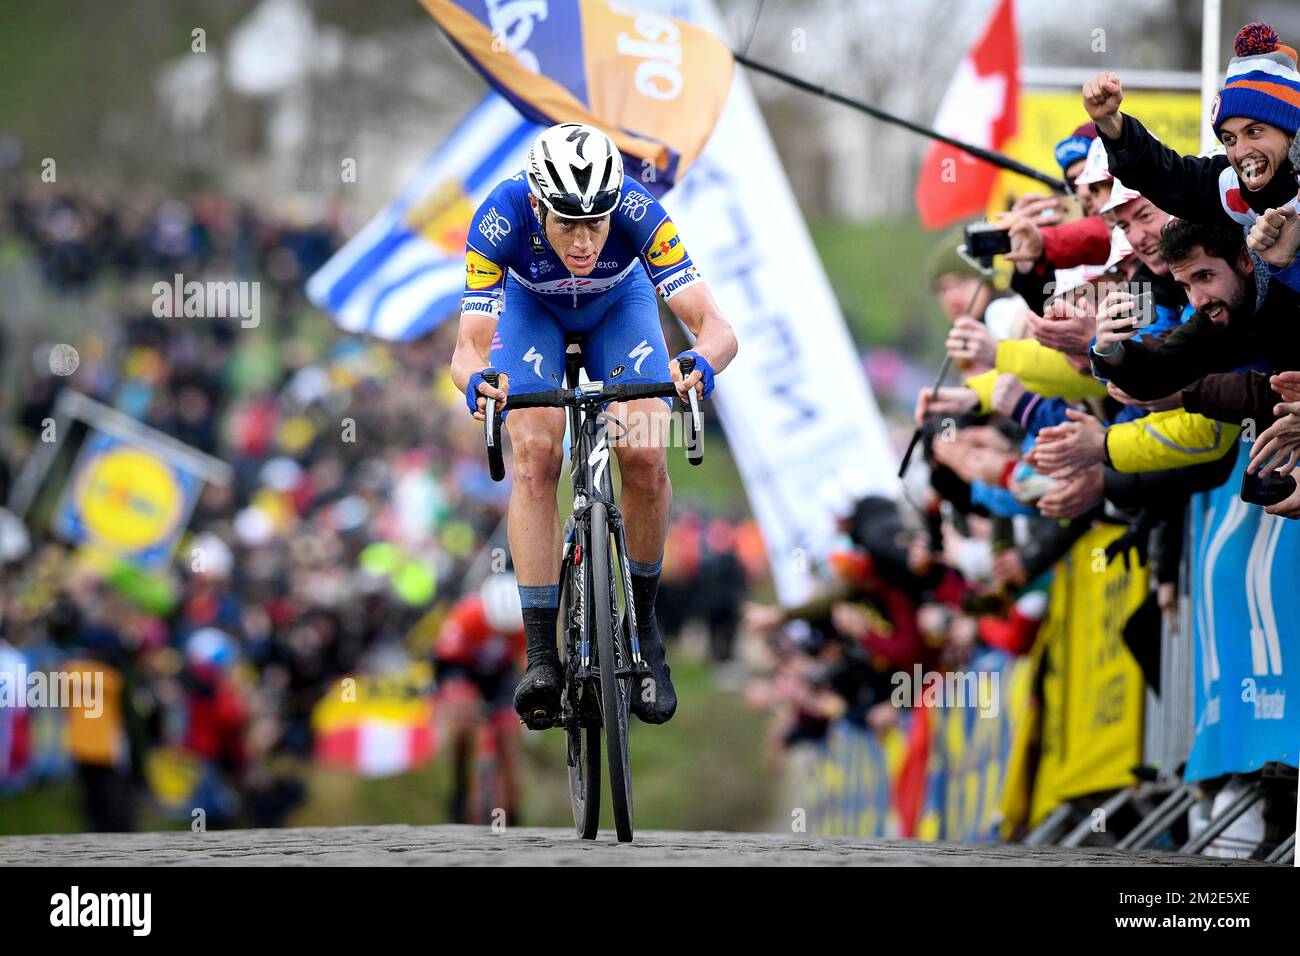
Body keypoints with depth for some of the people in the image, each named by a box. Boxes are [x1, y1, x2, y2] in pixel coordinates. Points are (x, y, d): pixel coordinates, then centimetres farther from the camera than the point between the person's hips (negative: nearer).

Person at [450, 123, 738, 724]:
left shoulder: (637, 213, -38)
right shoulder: (501, 219, -38)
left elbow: (716, 328, -42)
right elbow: (469, 344, -40)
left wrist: (699, 364, -65)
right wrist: (476, 380, -64)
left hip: (618, 302, 0)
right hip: (530, 304, 0)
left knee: (644, 457, -20)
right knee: (536, 455, -22)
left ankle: (642, 621, 4)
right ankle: (540, 656, -21)